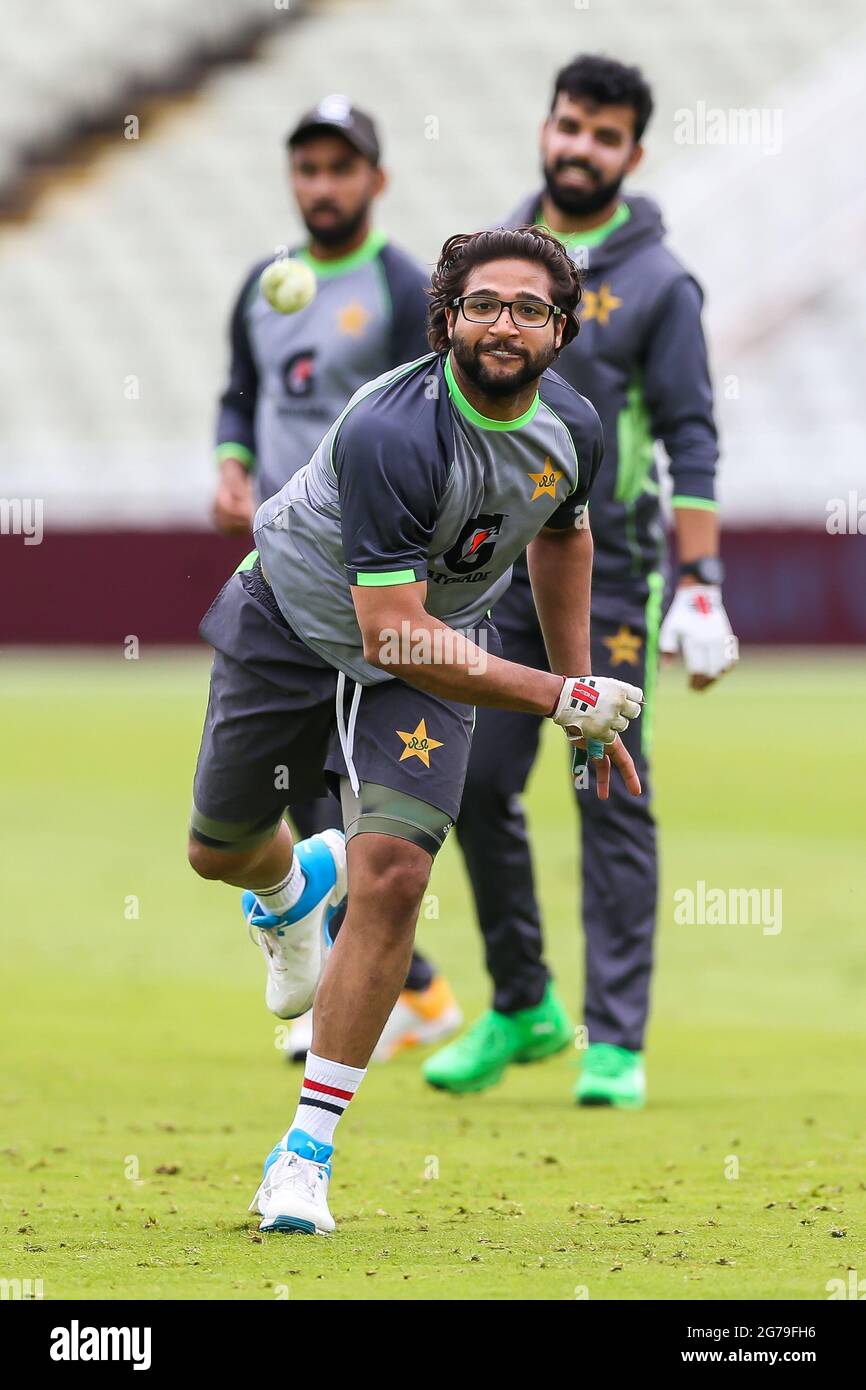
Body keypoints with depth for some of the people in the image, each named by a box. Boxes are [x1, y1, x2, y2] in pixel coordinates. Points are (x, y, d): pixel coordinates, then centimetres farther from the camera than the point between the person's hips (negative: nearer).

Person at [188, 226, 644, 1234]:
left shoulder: (572, 427, -13)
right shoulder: (391, 432, -34)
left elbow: (561, 536, 11)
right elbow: (391, 628, -35)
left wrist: (584, 706, 13)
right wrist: (554, 695, -38)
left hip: (433, 649, 3)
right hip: (291, 624, -3)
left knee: (391, 876, -17)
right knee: (221, 852, 13)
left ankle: (306, 1151, -9)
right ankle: (294, 887, 55)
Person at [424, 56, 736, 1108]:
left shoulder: (657, 285, -4)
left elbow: (692, 441, -7)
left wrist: (700, 585, -13)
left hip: (606, 577, -4)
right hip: (497, 571, 4)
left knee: (613, 802, -3)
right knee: (477, 787, 3)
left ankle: (616, 1041, 0)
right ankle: (522, 1008, 18)